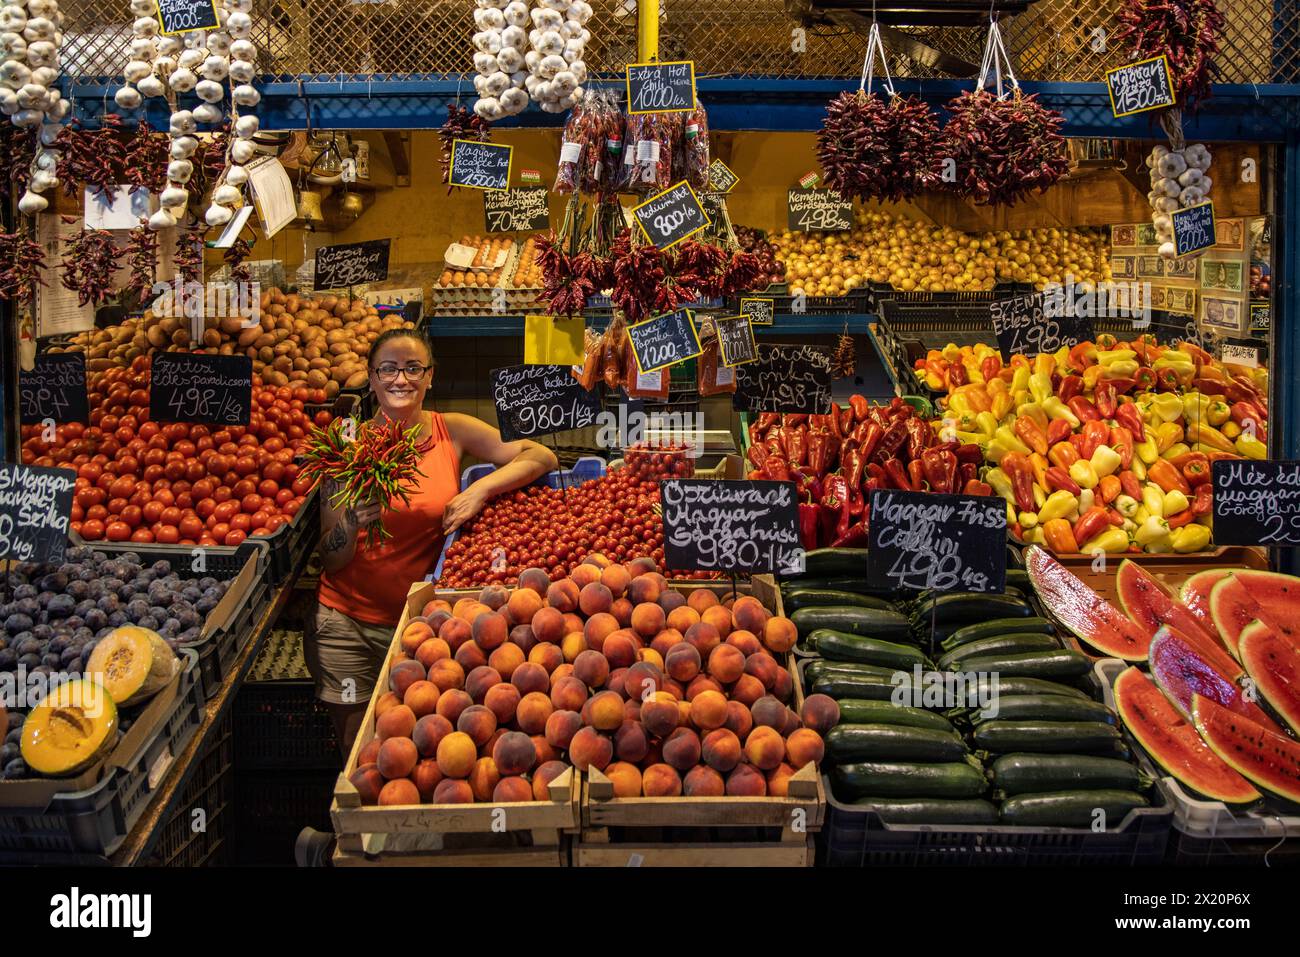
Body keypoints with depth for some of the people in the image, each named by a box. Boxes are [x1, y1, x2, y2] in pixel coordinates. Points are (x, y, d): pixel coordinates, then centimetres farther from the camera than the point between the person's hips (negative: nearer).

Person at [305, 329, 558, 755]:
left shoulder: (452, 432, -2)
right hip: (346, 620, -1)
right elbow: (330, 559, -5)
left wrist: (480, 489, -18)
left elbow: (542, 456, -6)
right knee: (358, 749, 7)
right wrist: (354, 522, -26)